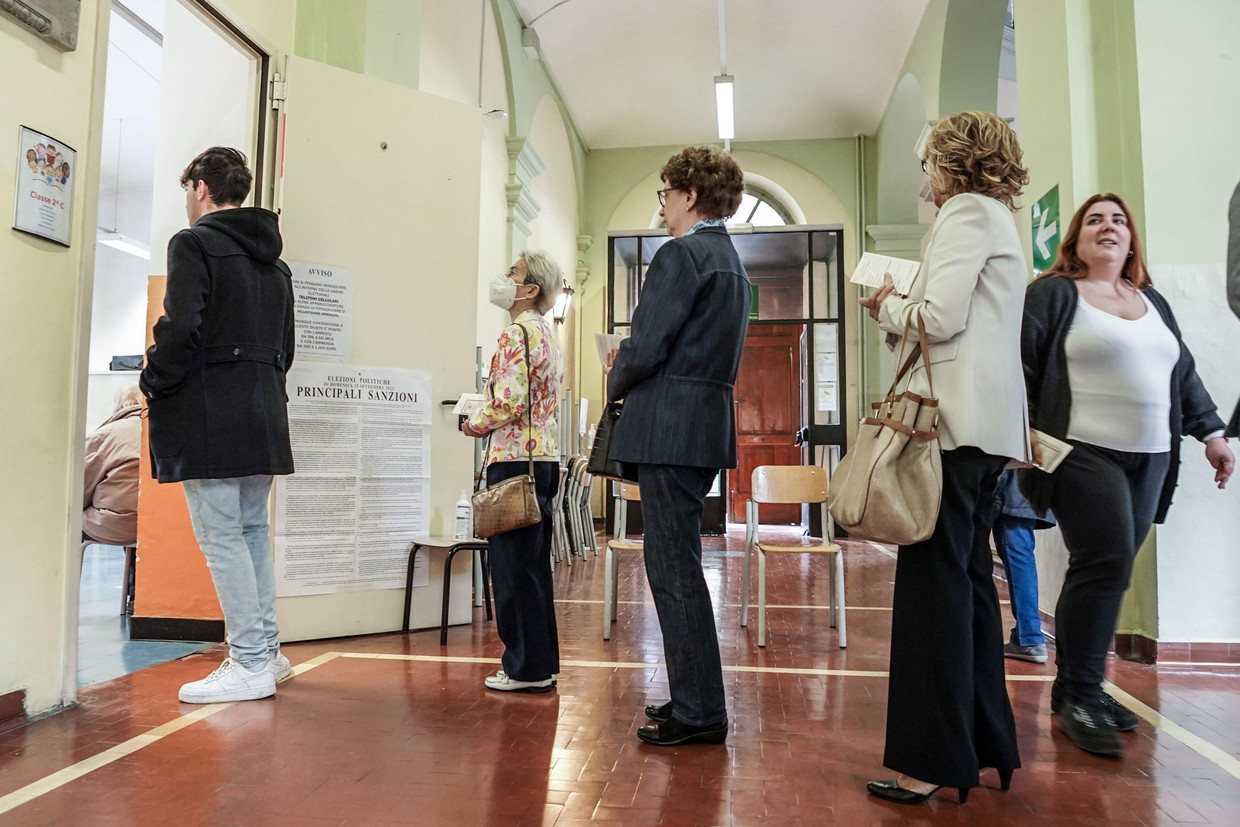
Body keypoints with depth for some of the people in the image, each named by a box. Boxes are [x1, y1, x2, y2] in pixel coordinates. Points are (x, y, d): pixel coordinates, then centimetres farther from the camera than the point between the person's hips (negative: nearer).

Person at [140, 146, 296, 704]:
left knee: (222, 537, -3)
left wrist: (153, 387, -4)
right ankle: (267, 651, 20)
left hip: (209, 418, -8)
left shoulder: (194, 244, -6)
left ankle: (250, 665, 0)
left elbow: (180, 329, -17)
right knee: (253, 532, 14)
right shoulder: (273, 261, 18)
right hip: (263, 418, 8)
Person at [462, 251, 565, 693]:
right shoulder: (547, 332, 16)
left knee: (512, 564, -1)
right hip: (545, 458, 9)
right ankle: (542, 663, 21)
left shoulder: (516, 333, -12)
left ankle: (525, 667, 8)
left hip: (515, 459, -9)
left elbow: (509, 404, -20)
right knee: (534, 564, 13)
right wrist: (487, 420, 16)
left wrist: (473, 424, -4)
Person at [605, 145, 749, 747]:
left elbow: (647, 346, -17)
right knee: (676, 564, 16)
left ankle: (700, 713, 5)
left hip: (671, 426, -10)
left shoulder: (681, 255, -10)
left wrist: (617, 380, 3)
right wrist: (633, 362, 16)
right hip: (707, 427, 10)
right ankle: (695, 698, 27)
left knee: (674, 568, -4)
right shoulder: (730, 261, 20)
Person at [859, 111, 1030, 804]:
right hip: (989, 424, 10)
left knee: (934, 579, -8)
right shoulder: (997, 218, 25)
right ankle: (986, 746, 22)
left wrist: (889, 306, 2)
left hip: (958, 421, -10)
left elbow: (942, 316, -16)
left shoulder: (968, 210, -5)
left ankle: (931, 762, -2)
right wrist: (899, 313, 15)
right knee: (970, 578, 13)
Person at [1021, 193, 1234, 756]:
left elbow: (1184, 373, 24)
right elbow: (1020, 363, -8)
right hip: (1083, 453, -6)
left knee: (1104, 571, 6)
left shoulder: (1152, 302, 21)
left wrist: (1211, 433, 18)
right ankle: (1080, 695, 0)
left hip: (1150, 458, 6)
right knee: (1105, 564, -14)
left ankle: (1077, 687, 18)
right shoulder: (1052, 293, 0)